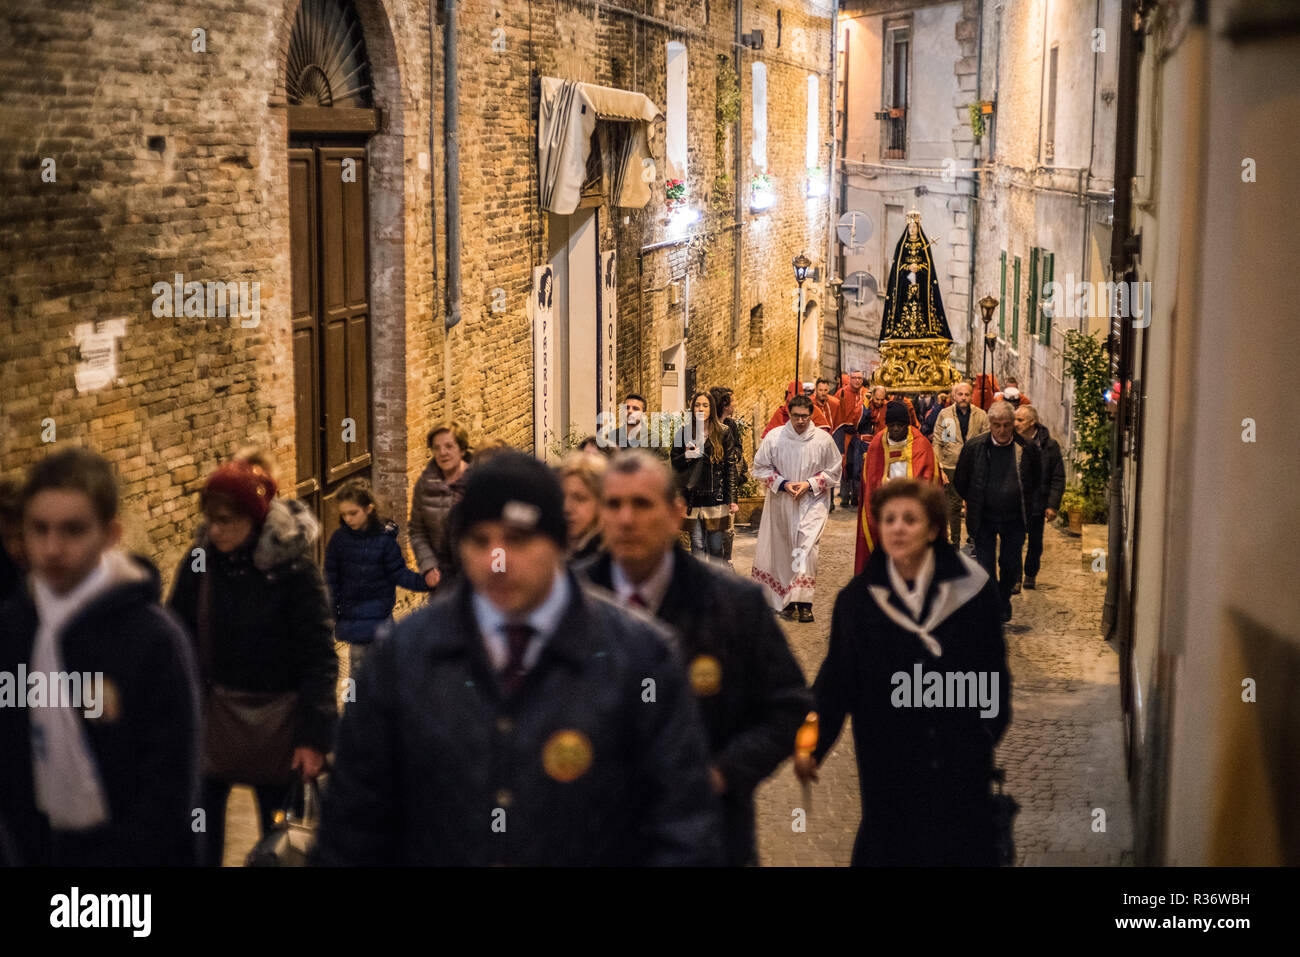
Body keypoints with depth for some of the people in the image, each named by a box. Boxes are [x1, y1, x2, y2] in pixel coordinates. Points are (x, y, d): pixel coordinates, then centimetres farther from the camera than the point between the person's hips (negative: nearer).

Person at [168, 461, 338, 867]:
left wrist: (314, 736, -14)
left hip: (276, 725, -3)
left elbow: (318, 658, -12)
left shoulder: (293, 569, -15)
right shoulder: (198, 562, -5)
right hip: (212, 718, 3)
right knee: (200, 837, 5)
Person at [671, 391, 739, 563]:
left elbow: (731, 468, 1)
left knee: (716, 546, 0)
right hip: (692, 498, 1)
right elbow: (674, 463, 12)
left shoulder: (723, 433, 2)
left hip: (716, 497, -1)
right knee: (697, 546, 3)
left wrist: (731, 500, -4)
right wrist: (686, 457, -11)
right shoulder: (684, 433, 7)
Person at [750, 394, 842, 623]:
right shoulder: (774, 437, -1)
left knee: (806, 547, -18)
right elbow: (760, 467, 5)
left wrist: (809, 485, -9)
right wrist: (783, 484, -9)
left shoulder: (823, 440, -2)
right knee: (782, 550, 6)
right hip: (780, 503, 2)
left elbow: (833, 471, 6)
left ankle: (803, 602, -19)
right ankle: (786, 601, 19)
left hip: (812, 503, -2)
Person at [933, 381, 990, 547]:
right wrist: (939, 469, -8)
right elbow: (937, 443, 1)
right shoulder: (944, 415, 1)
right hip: (951, 467, 0)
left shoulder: (981, 415, 1)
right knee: (953, 506, 7)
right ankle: (955, 542, 17)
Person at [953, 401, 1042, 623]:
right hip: (984, 519, -1)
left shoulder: (1027, 448, -7)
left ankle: (1004, 601, 36)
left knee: (1011, 566, 12)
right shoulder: (974, 446, -8)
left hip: (1015, 519, 1)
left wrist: (1025, 503, 9)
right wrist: (974, 503, 7)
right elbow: (960, 480, 6)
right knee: (985, 566, 2)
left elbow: (1036, 479, 11)